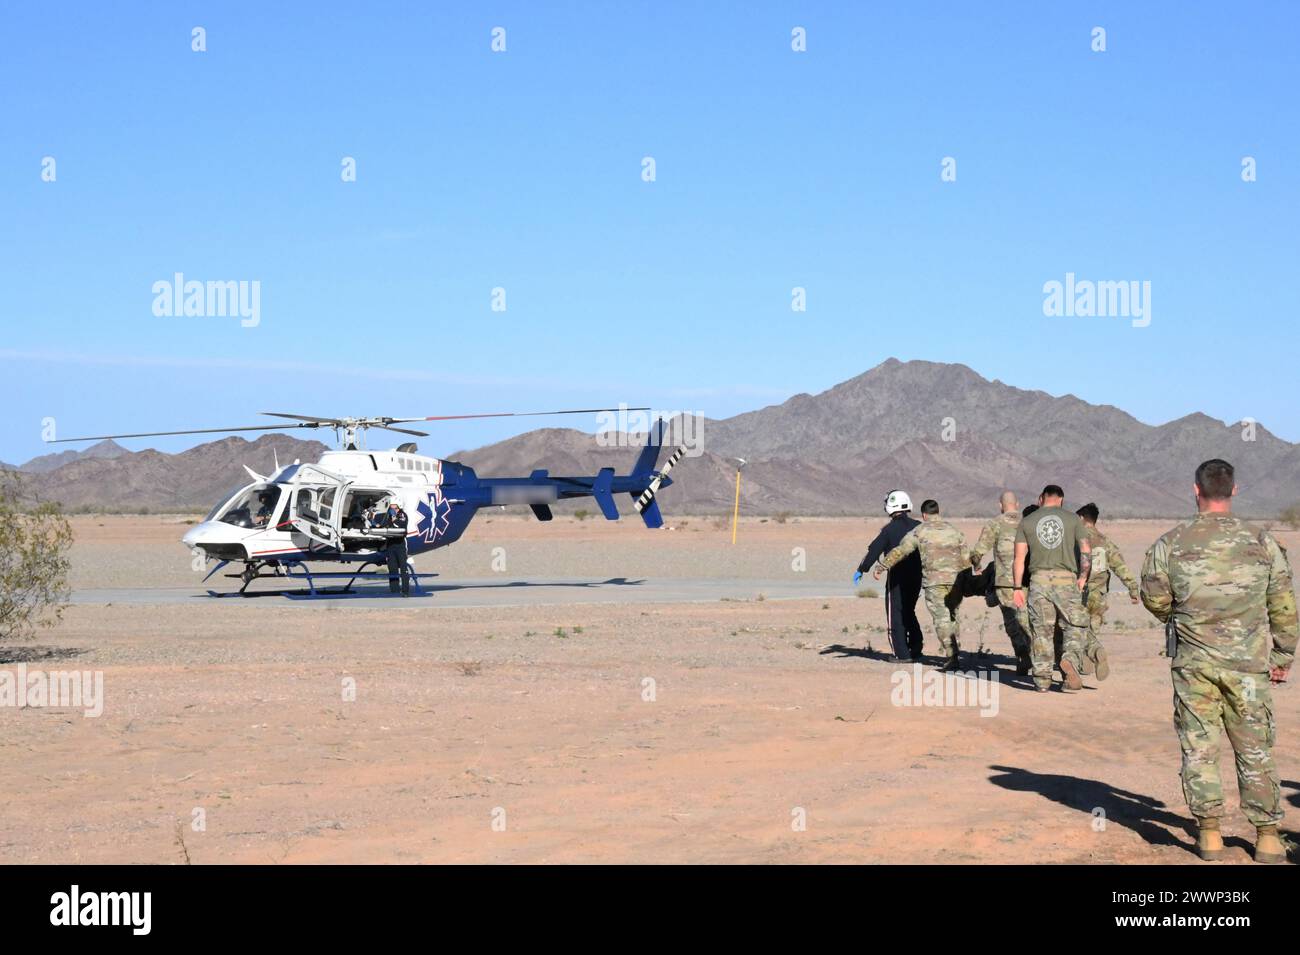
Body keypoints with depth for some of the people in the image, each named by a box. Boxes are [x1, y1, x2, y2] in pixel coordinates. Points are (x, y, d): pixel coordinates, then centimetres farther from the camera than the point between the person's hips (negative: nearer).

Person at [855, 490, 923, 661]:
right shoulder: (918, 527, 3)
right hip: (916, 576, 5)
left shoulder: (889, 529, -11)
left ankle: (902, 653, 1)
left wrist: (861, 570, -1)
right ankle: (916, 648, 14)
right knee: (908, 611, 21)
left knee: (895, 614, 4)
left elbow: (874, 551, -10)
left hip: (897, 578, -5)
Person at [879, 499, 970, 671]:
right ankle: (953, 655, 15)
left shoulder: (920, 531, 3)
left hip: (934, 581, -4)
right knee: (952, 618, 15)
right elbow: (966, 557, 13)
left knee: (942, 619, -4)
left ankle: (950, 658, -11)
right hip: (955, 580, 4)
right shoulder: (954, 531, 15)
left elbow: (900, 551, 1)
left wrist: (882, 566, 9)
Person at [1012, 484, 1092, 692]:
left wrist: (1018, 588, 5)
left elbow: (1019, 558, 3)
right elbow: (1085, 552, -1)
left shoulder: (1027, 522, 7)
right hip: (1066, 578, -1)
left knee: (1041, 630, 7)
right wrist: (1082, 578, 9)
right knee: (1075, 627, 8)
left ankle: (1042, 679, 7)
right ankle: (1070, 660, -18)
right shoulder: (1072, 519, 6)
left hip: (1039, 579, 1)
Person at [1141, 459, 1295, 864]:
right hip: (1249, 664, 1)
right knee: (1255, 750, 8)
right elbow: (1284, 606, 3)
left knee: (1199, 747, 7)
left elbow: (1154, 598, 2)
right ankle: (1267, 836, 11)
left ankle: (1209, 832, 7)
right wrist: (1282, 657, 14)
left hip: (1194, 663, -1)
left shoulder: (1170, 544, -5)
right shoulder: (1262, 542, -2)